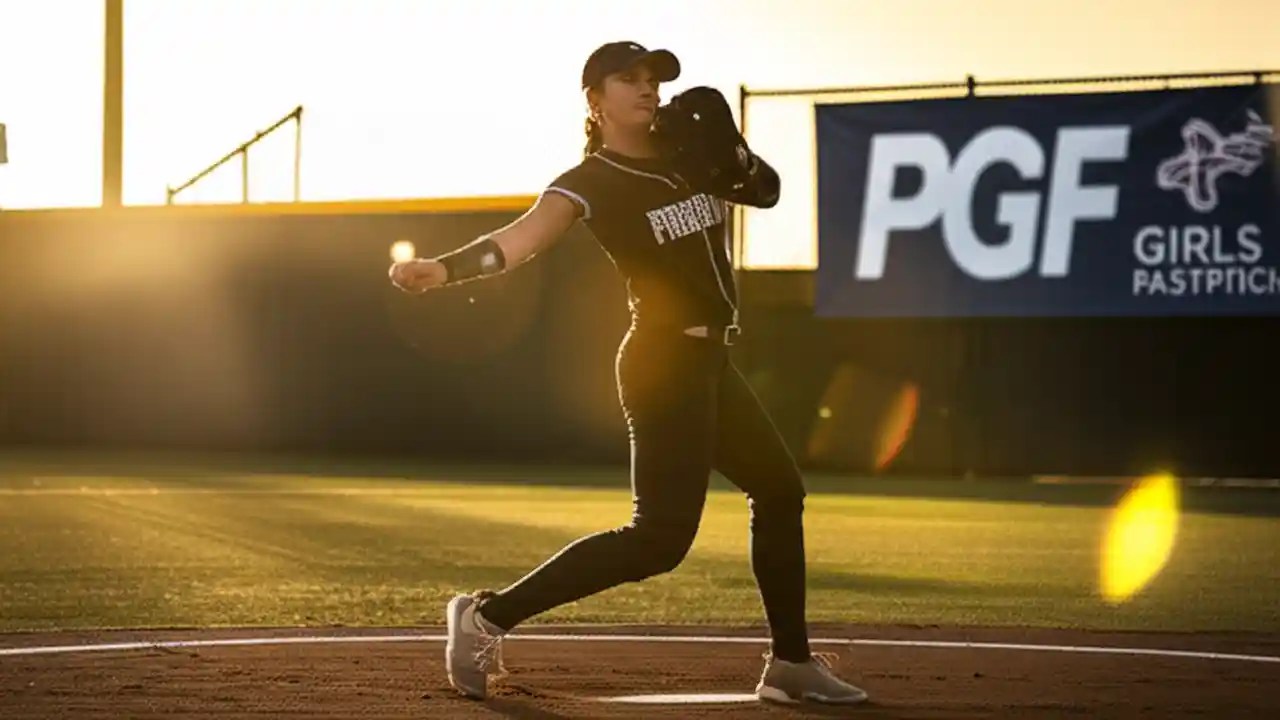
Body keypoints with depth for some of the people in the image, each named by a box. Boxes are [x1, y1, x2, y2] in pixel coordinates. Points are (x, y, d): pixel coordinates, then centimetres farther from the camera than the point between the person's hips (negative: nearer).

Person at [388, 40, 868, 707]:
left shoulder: (683, 157, 9)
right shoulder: (590, 183, -13)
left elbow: (766, 191, 15)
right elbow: (526, 234, -30)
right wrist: (444, 269, -49)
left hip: (708, 362, 9)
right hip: (665, 363, -9)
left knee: (779, 490, 17)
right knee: (659, 538, -16)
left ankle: (790, 664, 27)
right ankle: (487, 617, -13)